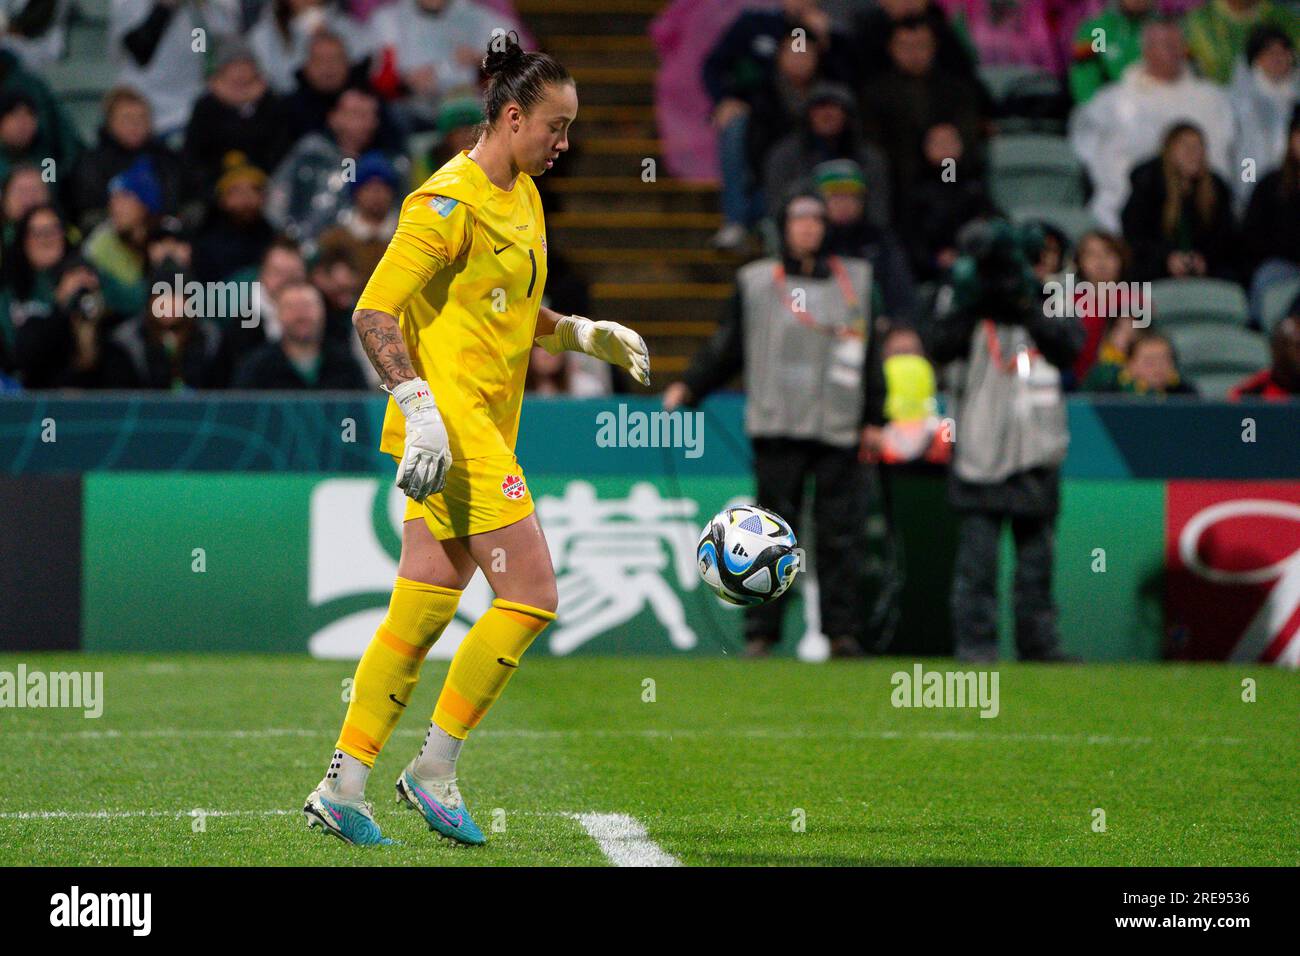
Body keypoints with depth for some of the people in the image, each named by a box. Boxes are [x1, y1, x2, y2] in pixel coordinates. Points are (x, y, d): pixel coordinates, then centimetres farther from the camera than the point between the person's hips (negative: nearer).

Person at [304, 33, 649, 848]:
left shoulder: (523, 196, 16)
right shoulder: (451, 202, -13)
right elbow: (375, 312, -17)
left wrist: (585, 334, 15)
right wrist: (419, 407, -26)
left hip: (484, 432, 9)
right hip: (451, 429, -9)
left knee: (423, 613, 8)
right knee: (532, 596, -10)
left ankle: (344, 788, 11)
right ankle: (435, 771, -1)